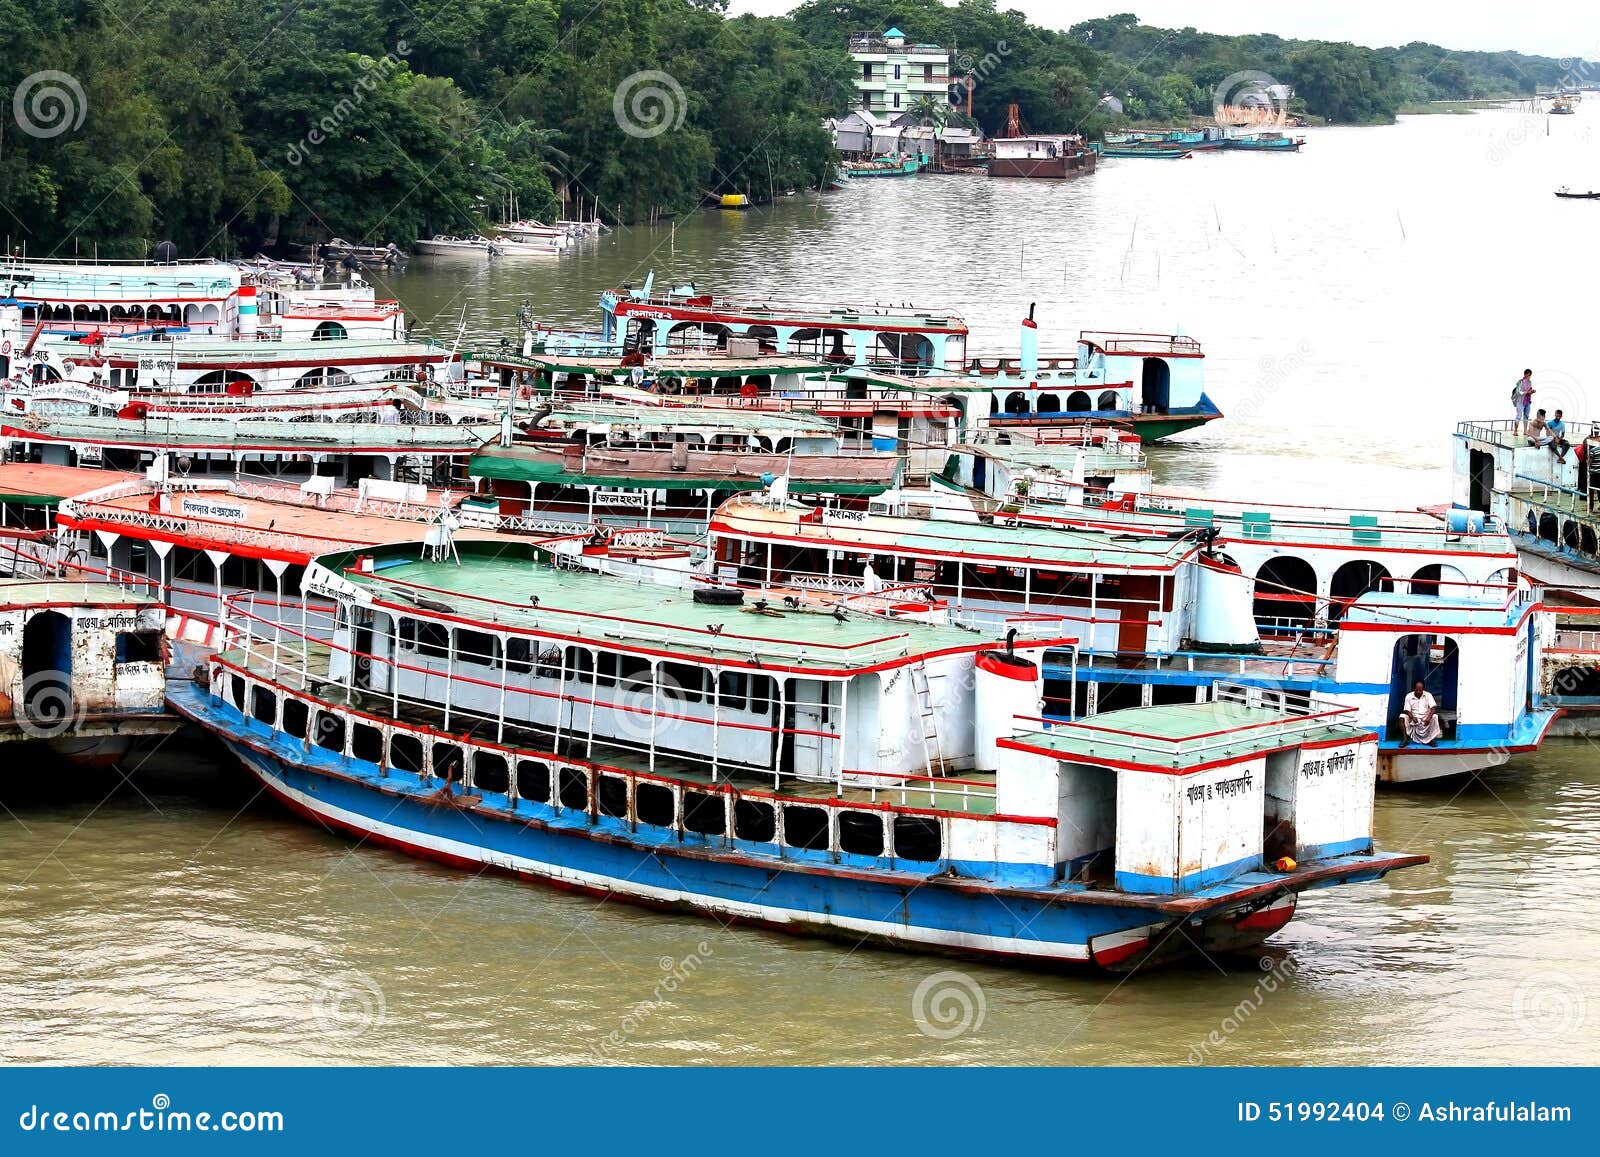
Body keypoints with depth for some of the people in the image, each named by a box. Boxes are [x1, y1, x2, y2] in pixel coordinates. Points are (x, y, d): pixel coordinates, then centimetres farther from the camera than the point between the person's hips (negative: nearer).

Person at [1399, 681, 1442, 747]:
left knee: (1435, 717, -30)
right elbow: (1407, 710, -6)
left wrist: (1429, 717, -30)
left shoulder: (1428, 695, -2)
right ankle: (1405, 738, -22)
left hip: (1425, 718, 0)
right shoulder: (1409, 696, -2)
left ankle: (1430, 739, -20)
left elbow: (1433, 708, -11)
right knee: (1402, 717, -28)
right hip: (1413, 718, 0)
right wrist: (1413, 718, -27)